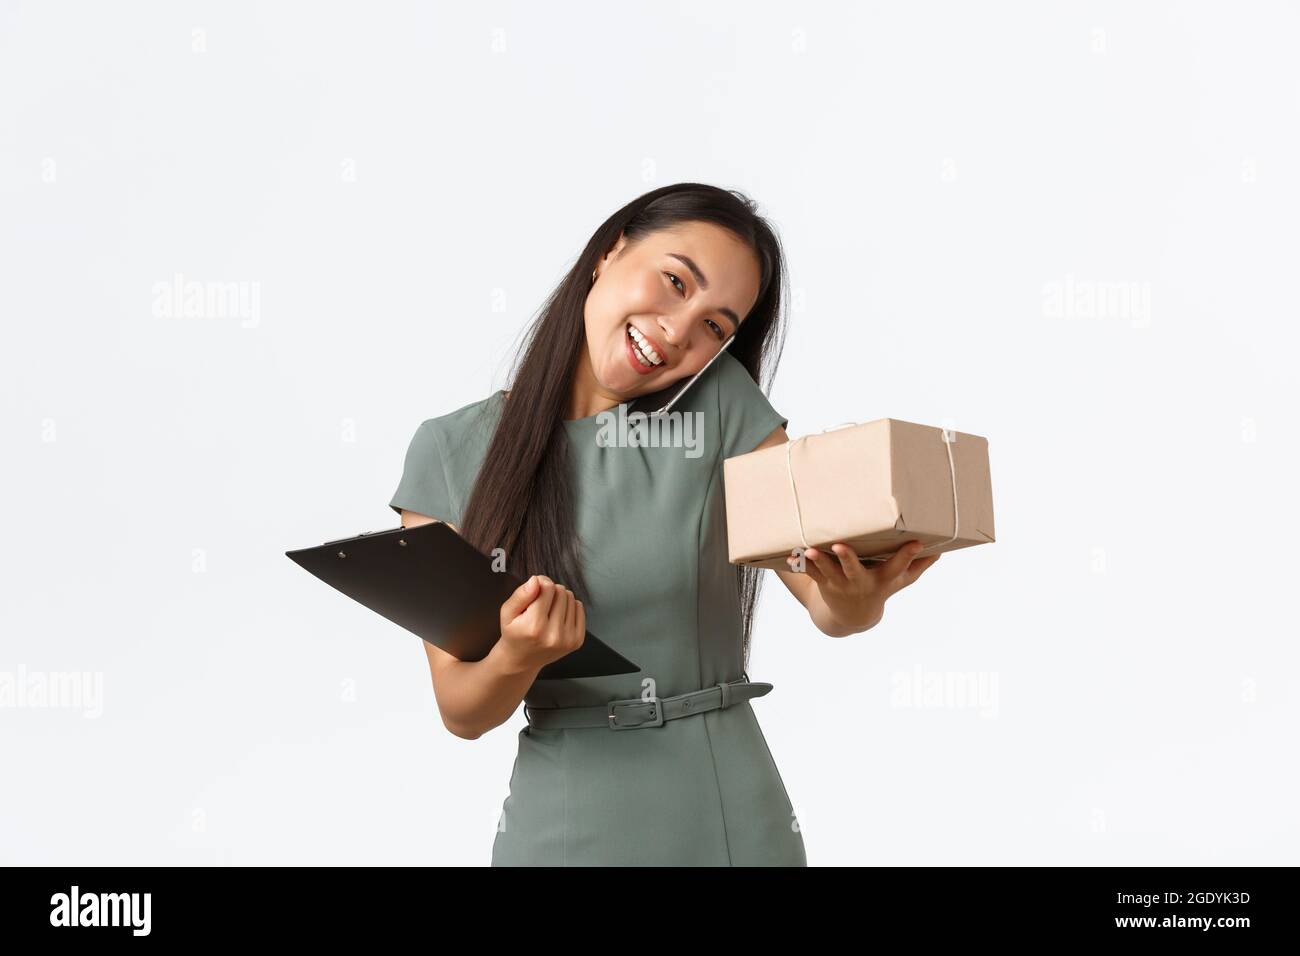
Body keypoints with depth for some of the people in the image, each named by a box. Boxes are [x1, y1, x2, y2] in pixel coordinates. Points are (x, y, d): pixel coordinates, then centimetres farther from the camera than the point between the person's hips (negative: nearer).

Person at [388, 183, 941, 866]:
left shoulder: (719, 404, -7)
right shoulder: (450, 451, -6)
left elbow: (831, 605, -11)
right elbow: (462, 712, -7)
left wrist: (858, 598, -33)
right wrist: (515, 659, -28)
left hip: (731, 824, 0)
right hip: (558, 828, 0)